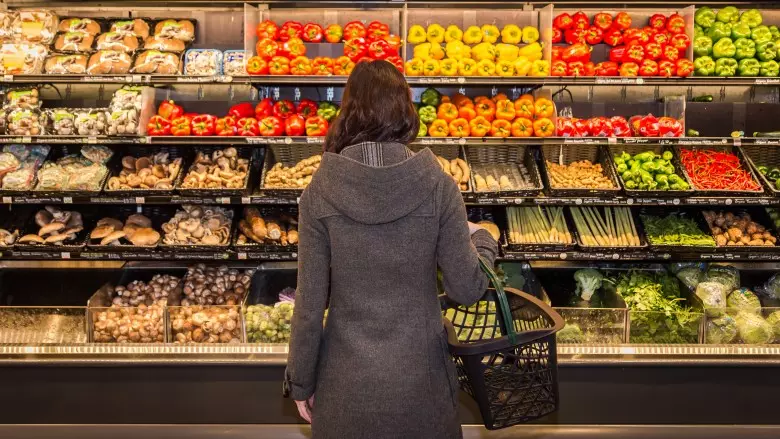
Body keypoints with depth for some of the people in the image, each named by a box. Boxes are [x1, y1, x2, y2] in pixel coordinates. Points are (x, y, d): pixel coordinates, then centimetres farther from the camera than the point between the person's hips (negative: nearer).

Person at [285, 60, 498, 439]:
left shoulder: (320, 193, -12)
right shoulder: (438, 187, -12)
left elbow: (310, 302, -9)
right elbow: (466, 288, -7)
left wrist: (301, 382, 5)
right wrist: (483, 241, 13)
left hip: (348, 379, 0)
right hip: (419, 376, 0)